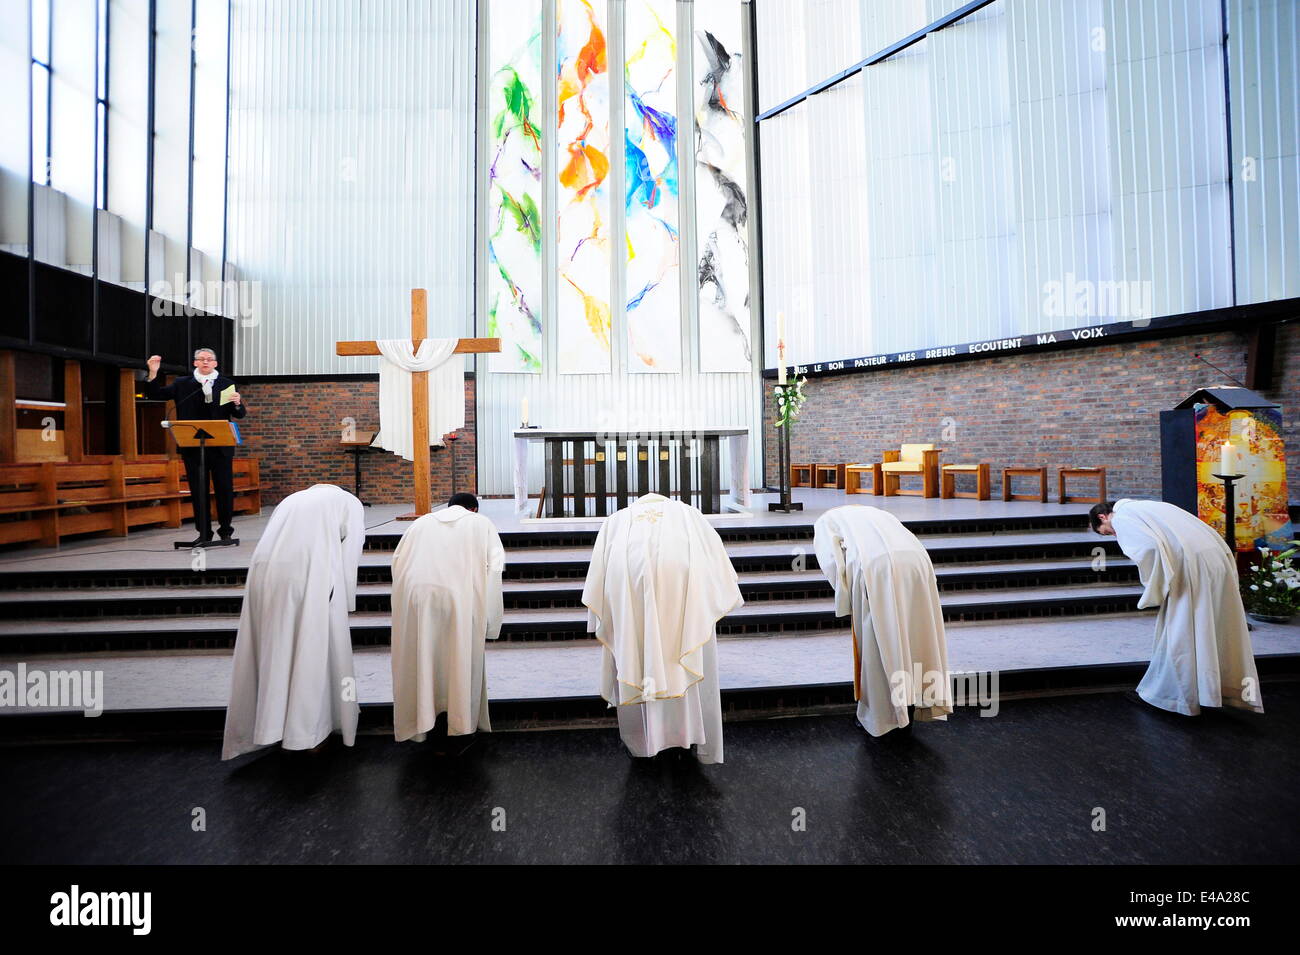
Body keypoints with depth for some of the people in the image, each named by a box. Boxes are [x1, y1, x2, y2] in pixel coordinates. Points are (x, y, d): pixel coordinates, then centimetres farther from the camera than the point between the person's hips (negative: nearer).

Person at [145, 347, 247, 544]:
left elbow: (240, 414, 3)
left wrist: (237, 403, -19)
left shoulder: (226, 384, 6)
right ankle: (204, 533, 13)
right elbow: (156, 394, 8)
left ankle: (226, 530, 14)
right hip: (193, 447, 2)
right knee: (198, 491, 6)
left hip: (221, 447, -2)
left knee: (224, 489, 3)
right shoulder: (182, 384, 10)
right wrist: (153, 374, -6)